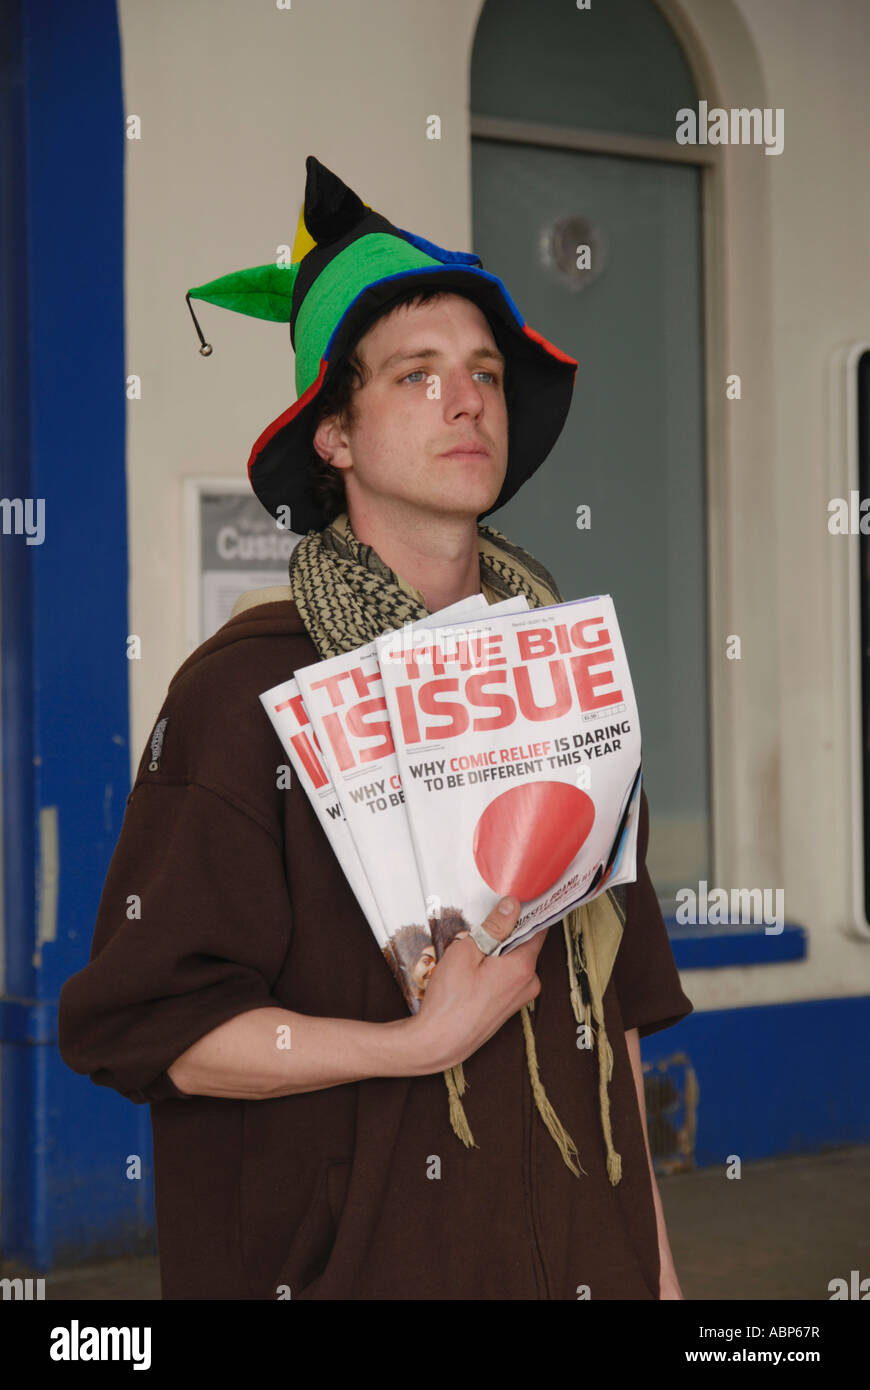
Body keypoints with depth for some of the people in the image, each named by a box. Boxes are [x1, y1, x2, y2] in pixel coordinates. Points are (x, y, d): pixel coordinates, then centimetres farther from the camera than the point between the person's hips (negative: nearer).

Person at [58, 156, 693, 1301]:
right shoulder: (248, 687, -13)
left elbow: (613, 991, 11)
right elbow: (138, 1025, -15)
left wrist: (653, 1249, 11)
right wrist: (425, 1041, -19)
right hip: (355, 1253, -5)